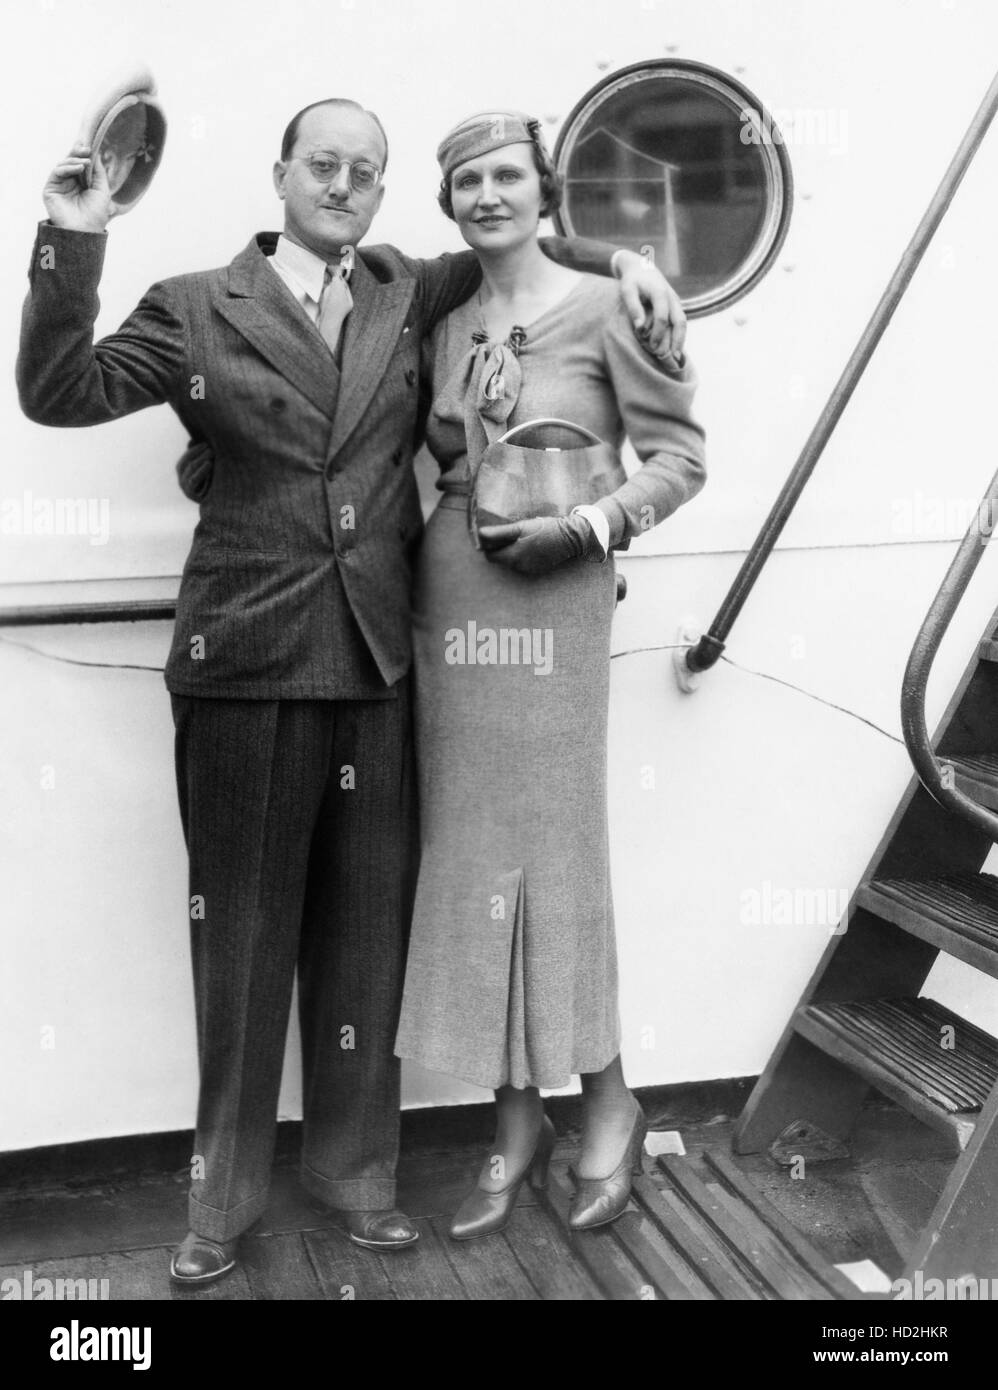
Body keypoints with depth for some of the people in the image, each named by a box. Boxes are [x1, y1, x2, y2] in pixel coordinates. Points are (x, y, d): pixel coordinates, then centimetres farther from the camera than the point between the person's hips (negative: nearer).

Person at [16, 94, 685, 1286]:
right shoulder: (197, 308, 4)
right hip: (245, 662, -3)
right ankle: (224, 1189, 19)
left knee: (365, 928, 9)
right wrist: (72, 245, -13)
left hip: (375, 662, 3)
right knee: (242, 929, 4)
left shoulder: (409, 299, 13)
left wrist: (619, 261, 11)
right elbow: (62, 393, -4)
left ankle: (354, 1166, 25)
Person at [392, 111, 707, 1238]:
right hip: (448, 595, 5)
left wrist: (585, 529, -14)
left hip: (553, 599, -5)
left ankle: (606, 1102, 19)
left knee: (554, 846, -1)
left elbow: (679, 454, -2)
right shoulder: (443, 326, 13)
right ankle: (516, 1117, 18)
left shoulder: (602, 308, -2)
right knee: (468, 849, 6)